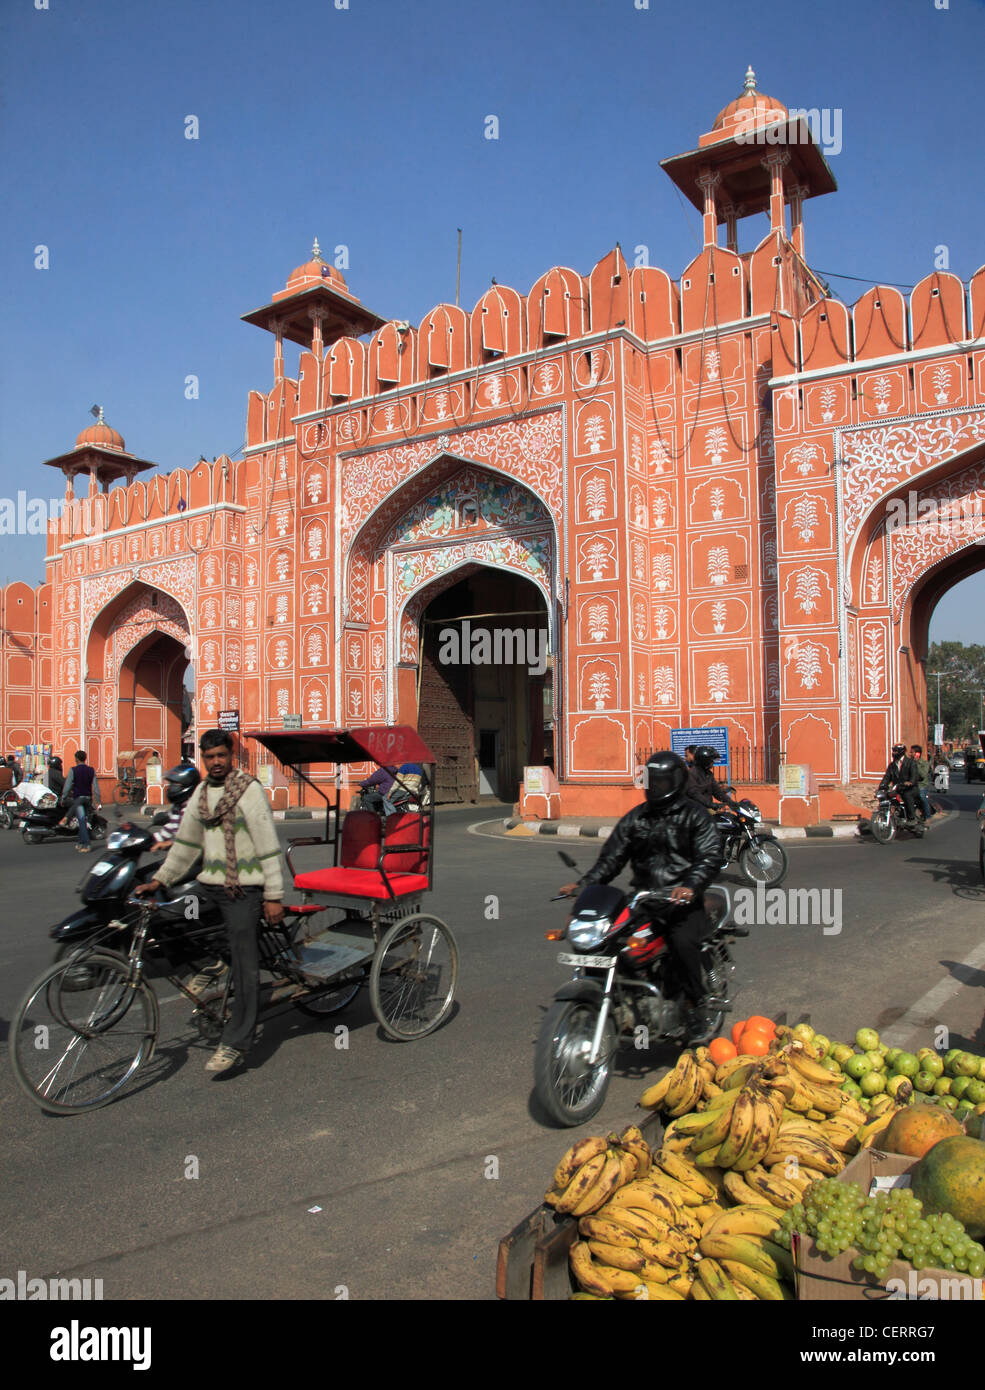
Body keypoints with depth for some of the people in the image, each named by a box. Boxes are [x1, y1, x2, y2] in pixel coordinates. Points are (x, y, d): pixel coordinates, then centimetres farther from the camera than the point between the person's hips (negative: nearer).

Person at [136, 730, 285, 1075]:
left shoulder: (249, 790, -10)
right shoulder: (202, 793, 12)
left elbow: (268, 845, -12)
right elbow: (186, 842, 20)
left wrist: (273, 896, -13)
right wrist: (160, 879, 15)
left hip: (243, 890, -7)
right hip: (209, 886, 7)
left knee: (243, 961, -7)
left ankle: (237, 1040, -3)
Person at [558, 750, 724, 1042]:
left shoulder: (694, 815, 3)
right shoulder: (635, 818, 17)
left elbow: (710, 856, -11)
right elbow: (612, 856, 12)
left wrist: (690, 886, -30)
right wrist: (583, 884, -3)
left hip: (681, 898, -4)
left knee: (683, 941, -32)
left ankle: (697, 1006, -11)